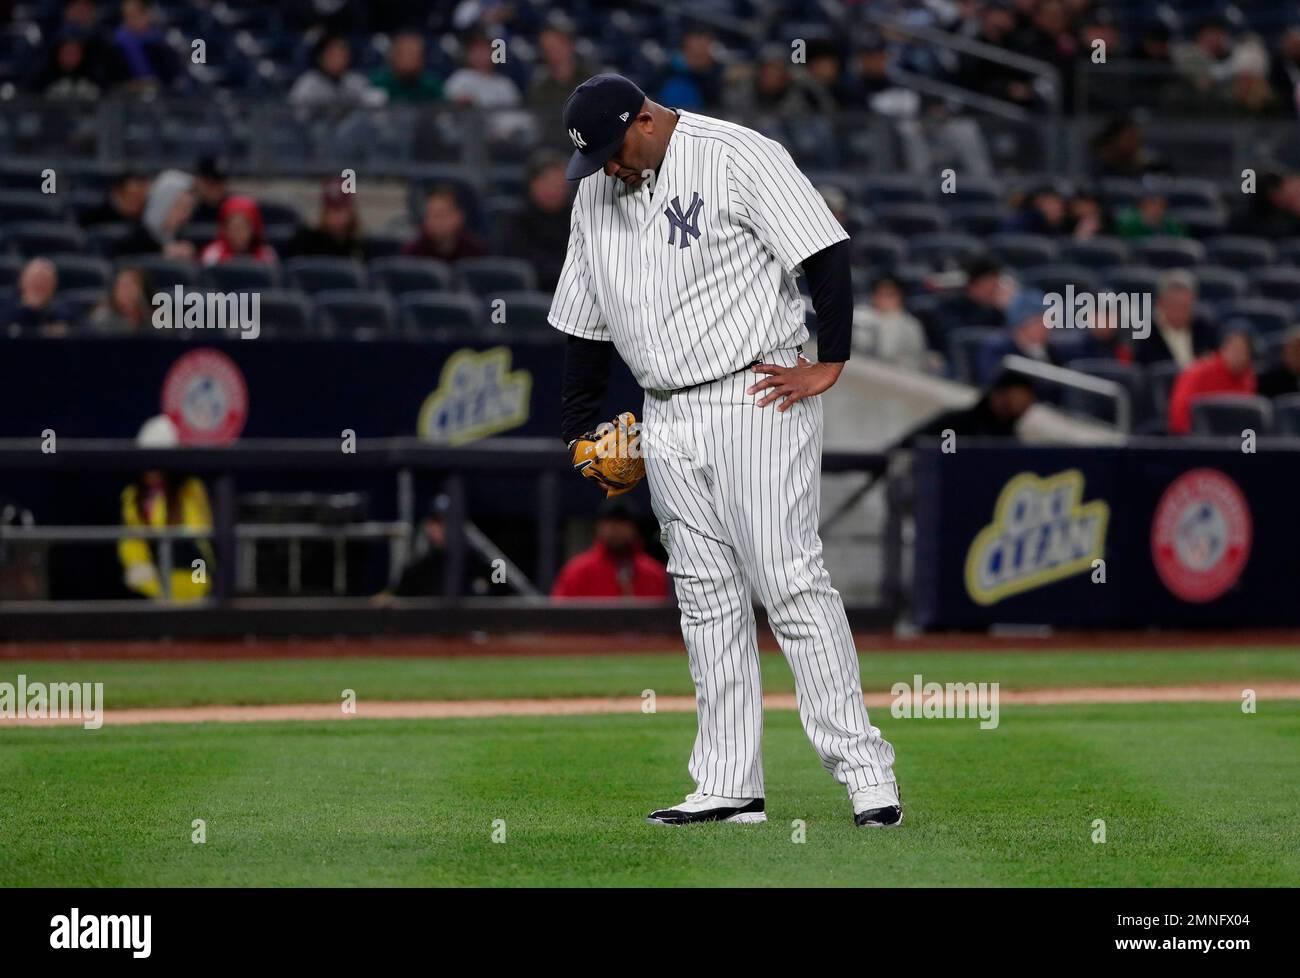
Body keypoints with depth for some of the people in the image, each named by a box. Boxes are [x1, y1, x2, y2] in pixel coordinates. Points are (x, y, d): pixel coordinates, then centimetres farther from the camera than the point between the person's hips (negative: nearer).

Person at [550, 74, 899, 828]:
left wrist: (830, 365, -15)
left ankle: (864, 768, -10)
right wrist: (579, 432, 18)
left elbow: (827, 252, -12)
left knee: (792, 583, -12)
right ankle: (729, 787, 7)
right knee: (706, 598, 5)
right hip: (668, 420, 7)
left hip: (757, 398, -7)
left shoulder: (736, 156, -8)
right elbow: (586, 323, 20)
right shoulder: (594, 195, 13)